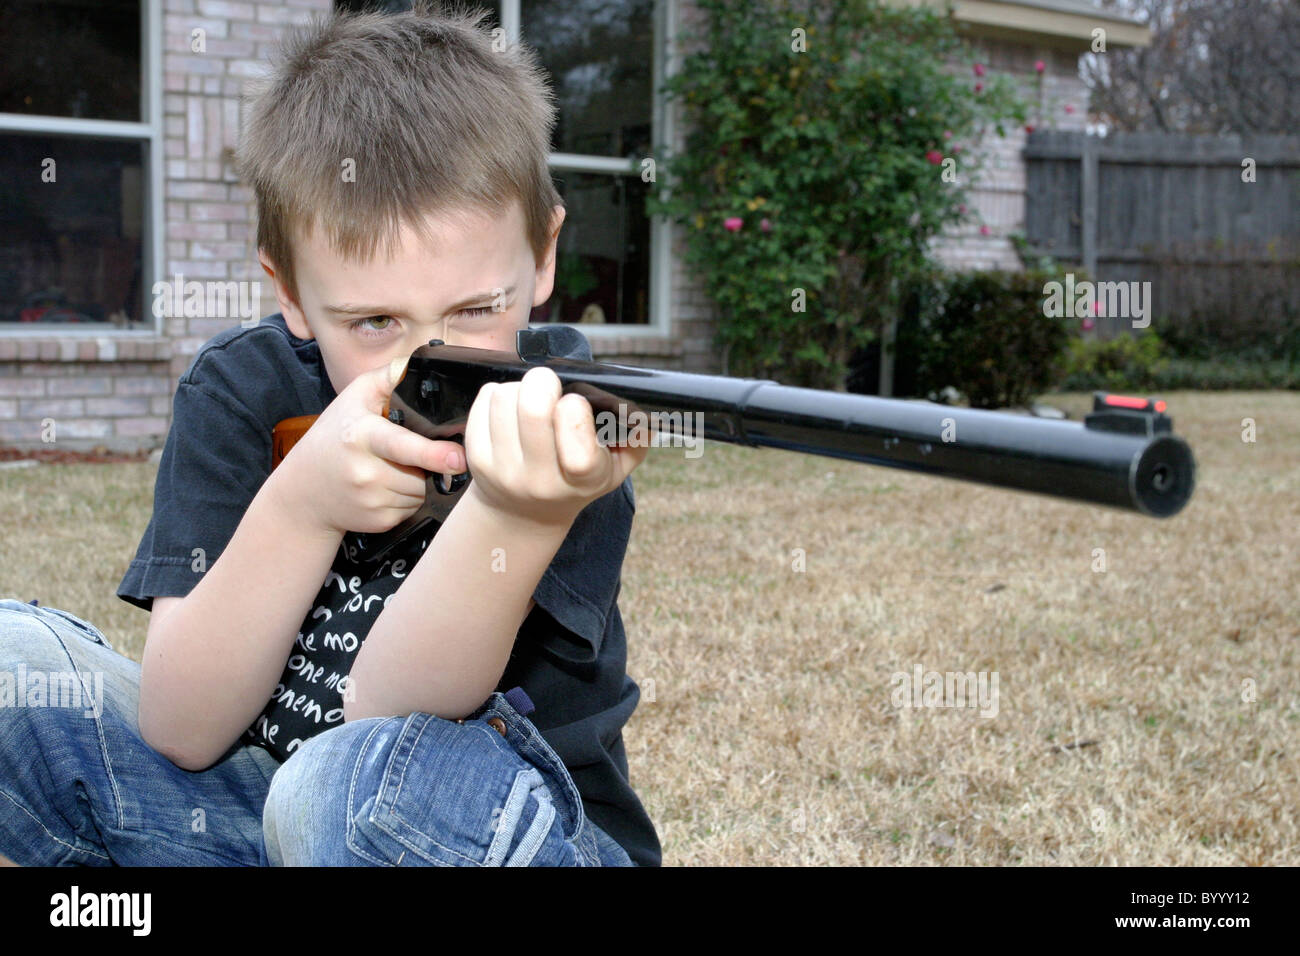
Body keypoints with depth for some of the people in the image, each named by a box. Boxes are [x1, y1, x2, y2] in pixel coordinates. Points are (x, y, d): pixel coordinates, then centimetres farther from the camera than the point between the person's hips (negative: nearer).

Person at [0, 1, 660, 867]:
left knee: (364, 777, -37)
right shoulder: (239, 392, -8)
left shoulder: (560, 417, -18)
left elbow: (384, 713, -28)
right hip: (258, 814, 4)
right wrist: (299, 503, -29)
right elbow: (180, 730, -14)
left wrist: (520, 514, -47)